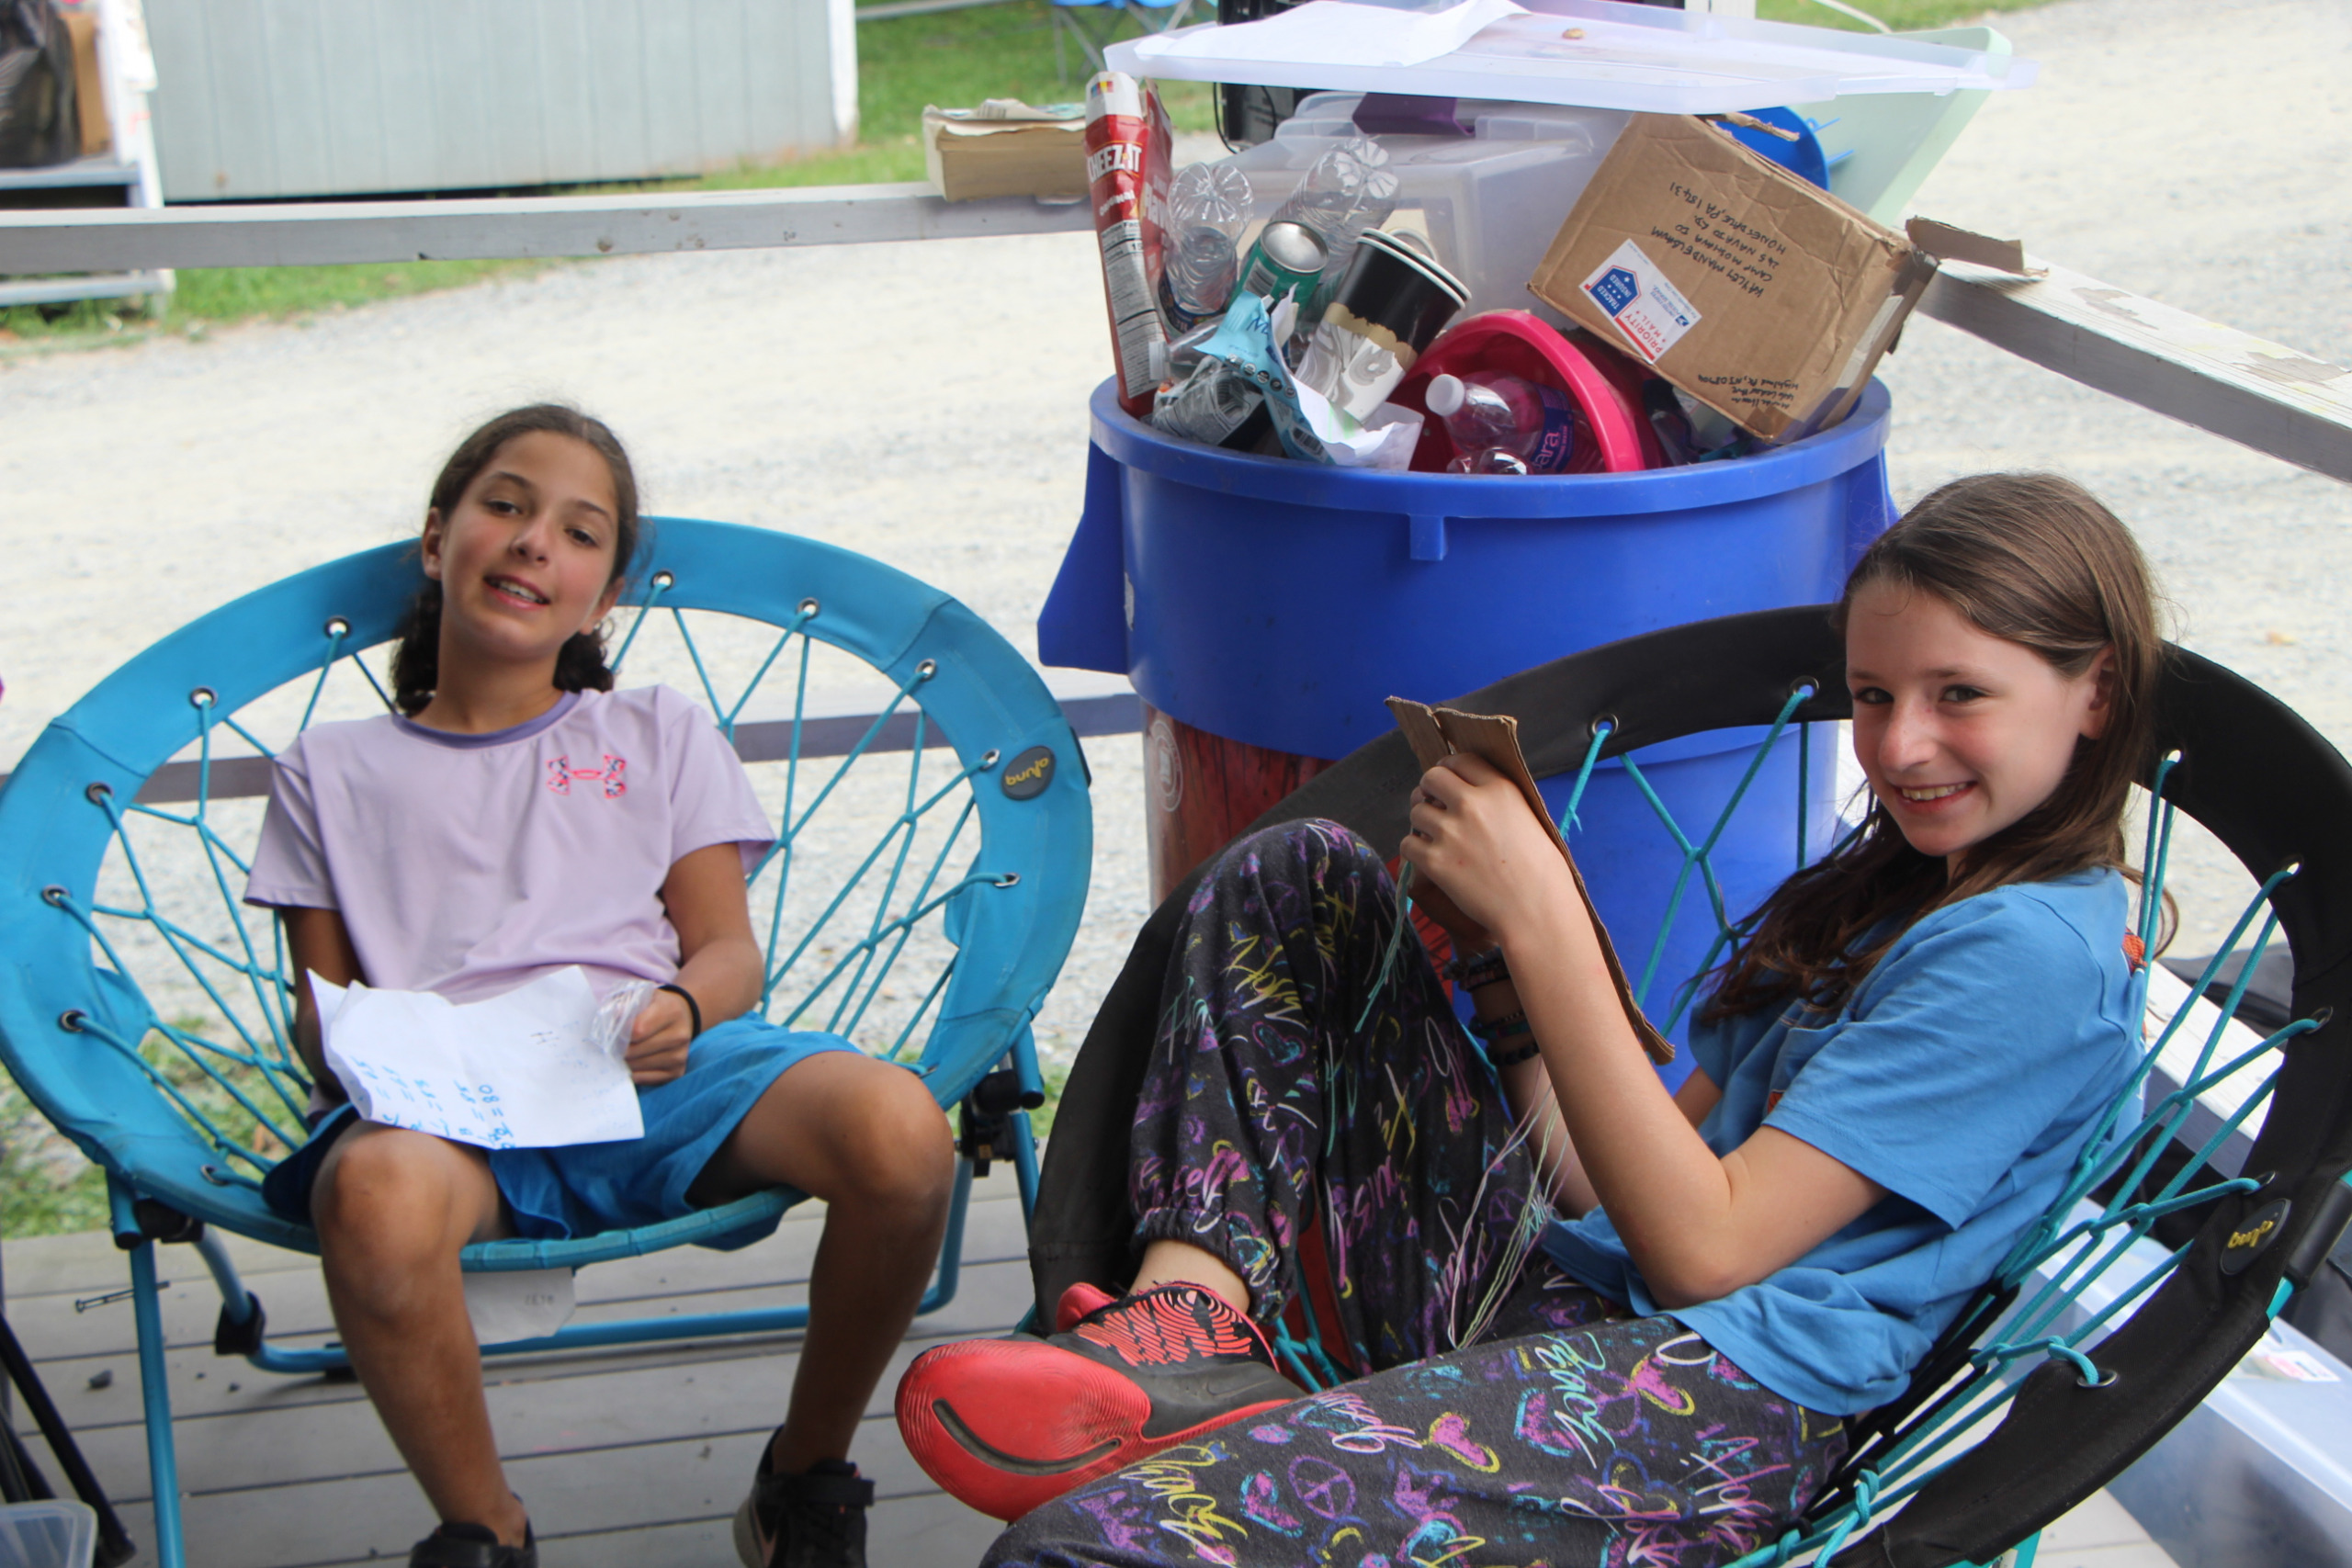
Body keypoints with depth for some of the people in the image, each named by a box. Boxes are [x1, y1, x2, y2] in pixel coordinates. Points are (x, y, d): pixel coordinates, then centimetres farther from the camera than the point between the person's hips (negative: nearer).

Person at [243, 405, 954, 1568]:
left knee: (900, 1132, -31)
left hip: (652, 1075, 1)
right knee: (377, 1197, -41)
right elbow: (319, 1000, 20)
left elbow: (730, 951, 16)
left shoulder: (658, 735, 27)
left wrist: (680, 1014, -9)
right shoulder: (333, 772, 27)